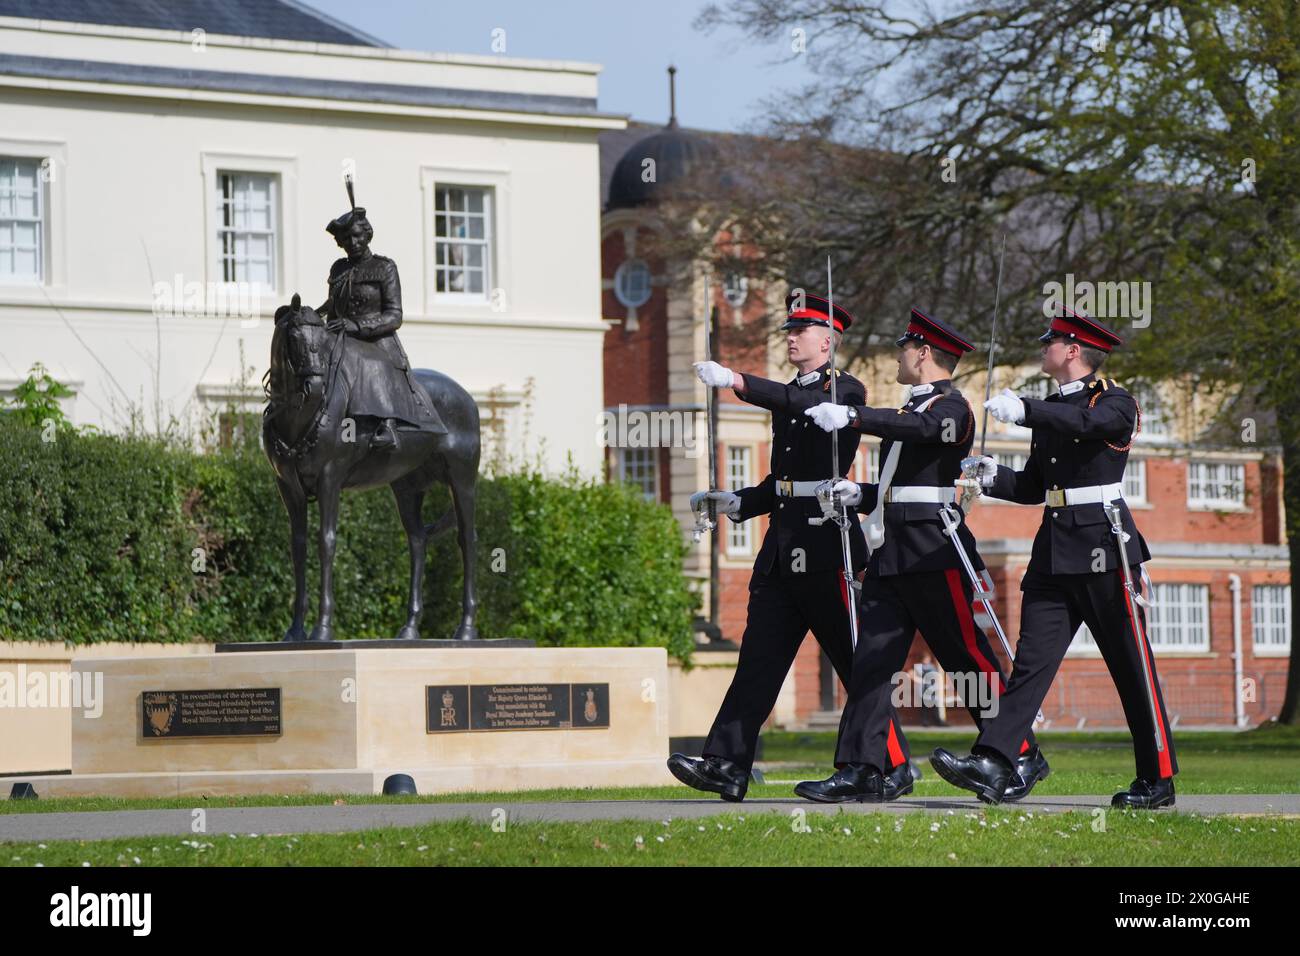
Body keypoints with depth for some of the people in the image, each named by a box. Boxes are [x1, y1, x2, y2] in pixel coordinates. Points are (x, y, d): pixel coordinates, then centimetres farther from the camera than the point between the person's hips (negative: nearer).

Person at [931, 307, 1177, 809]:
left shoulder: (1114, 402, -2)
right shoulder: (1050, 411, 18)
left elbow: (1089, 423, -26)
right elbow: (1034, 486, 19)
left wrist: (1025, 410, -33)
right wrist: (994, 477, 1)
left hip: (1103, 545, -6)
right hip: (1054, 549, 6)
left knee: (1131, 664, 0)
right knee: (1032, 657, -4)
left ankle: (1159, 779, 8)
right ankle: (991, 765, -15)